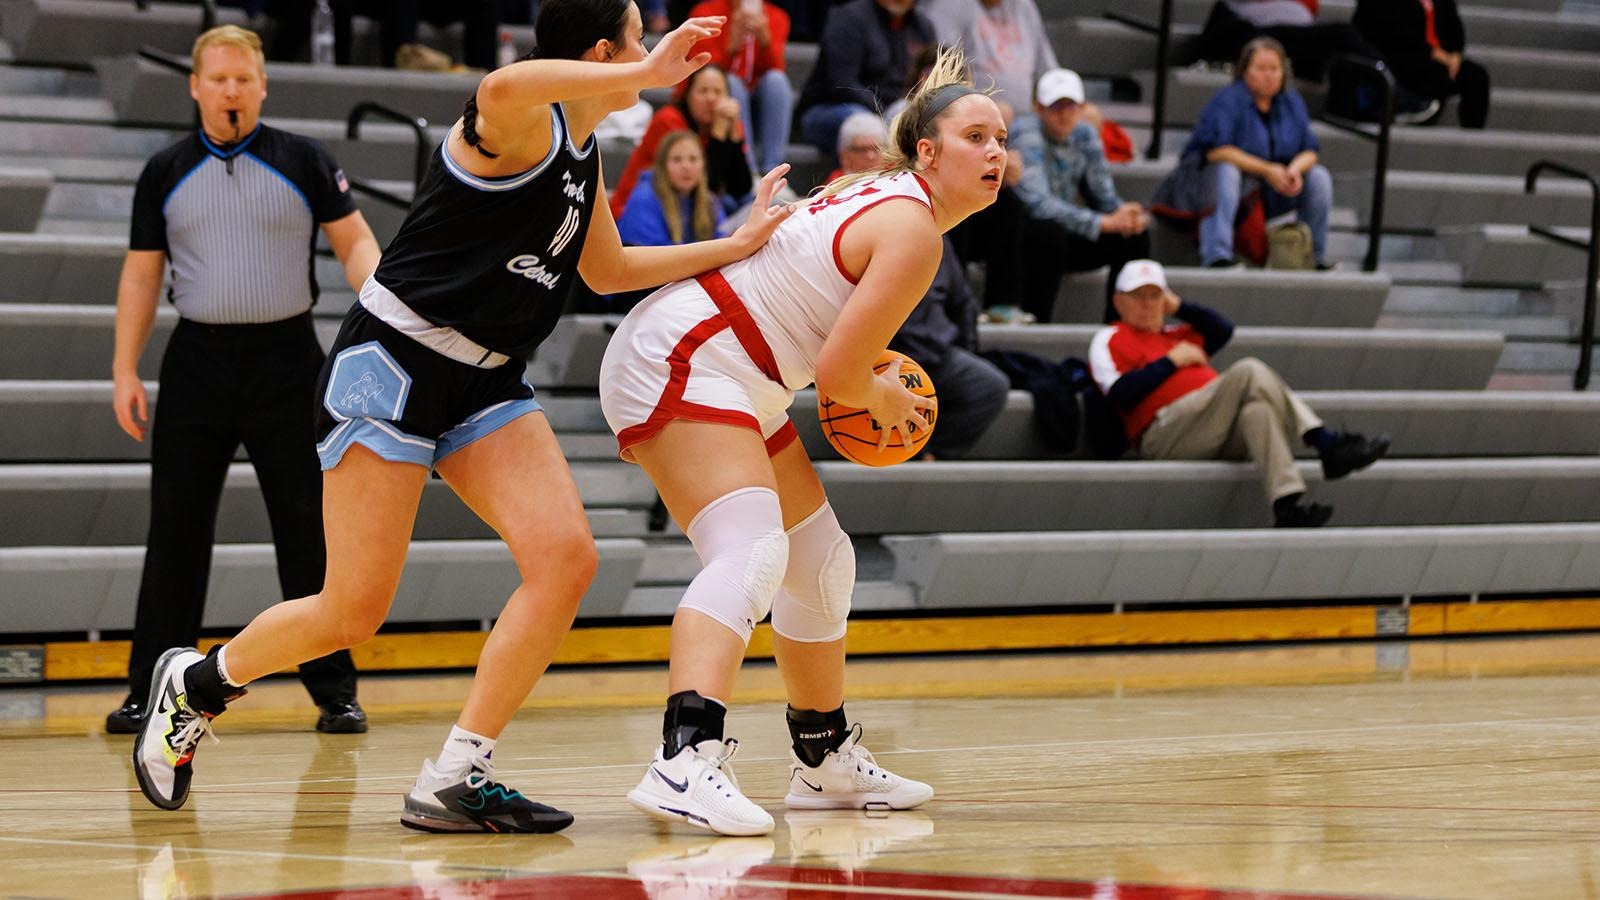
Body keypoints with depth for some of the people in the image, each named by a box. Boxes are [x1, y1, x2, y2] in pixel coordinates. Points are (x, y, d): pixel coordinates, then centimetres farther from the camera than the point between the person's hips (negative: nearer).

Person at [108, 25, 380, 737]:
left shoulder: (303, 162, 3)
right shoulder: (166, 173, 8)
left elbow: (354, 240, 3)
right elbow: (141, 275, 10)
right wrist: (125, 370, 4)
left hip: (286, 361, -1)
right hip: (197, 361, 1)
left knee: (309, 534, 0)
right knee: (176, 536, 1)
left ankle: (334, 692, 7)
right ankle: (150, 695, 7)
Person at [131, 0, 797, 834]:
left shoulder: (584, 154, 15)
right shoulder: (523, 125, -15)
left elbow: (609, 269, 31)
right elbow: (501, 88, -42)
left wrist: (735, 247, 25)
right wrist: (648, 74, -37)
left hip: (483, 384, 9)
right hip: (391, 365, -9)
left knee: (566, 558, -13)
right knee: (353, 613, -7)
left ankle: (453, 781, -9)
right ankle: (194, 685, 22)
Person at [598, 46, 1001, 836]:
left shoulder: (880, 194, 15)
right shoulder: (913, 231, -16)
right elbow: (839, 373, -18)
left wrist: (870, 377, 12)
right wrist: (885, 400, 3)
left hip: (737, 381, 11)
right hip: (681, 362, -11)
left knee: (821, 564, 21)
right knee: (751, 550, -30)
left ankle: (825, 760, 36)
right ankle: (685, 761, -50)